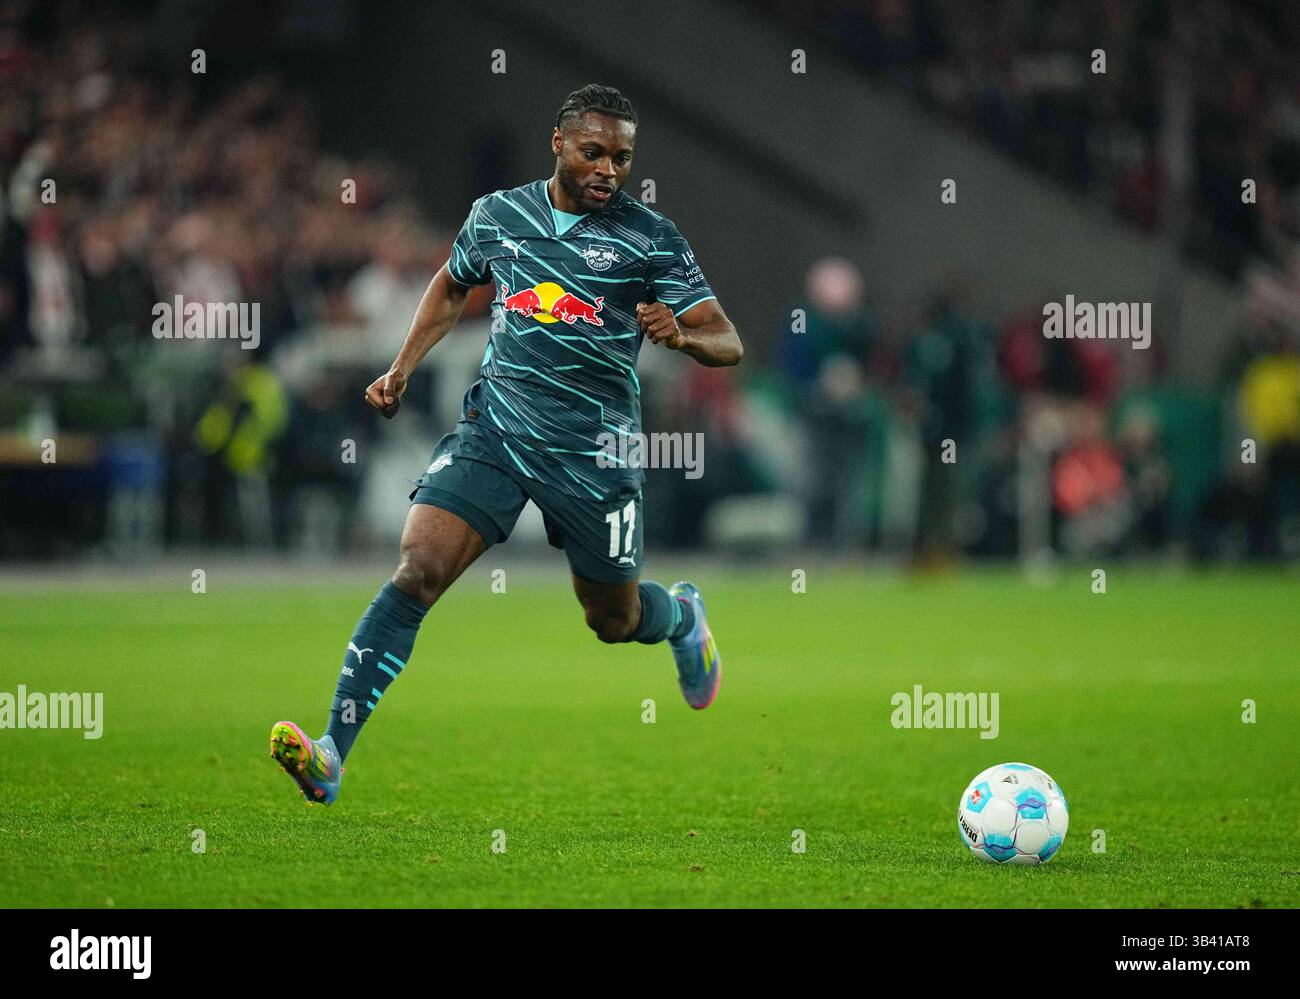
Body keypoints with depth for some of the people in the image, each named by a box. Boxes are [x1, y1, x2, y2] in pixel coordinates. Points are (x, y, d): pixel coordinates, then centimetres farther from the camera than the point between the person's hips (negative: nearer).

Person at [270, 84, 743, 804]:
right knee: (417, 571, -18)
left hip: (593, 447, -1)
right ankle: (331, 755, -23)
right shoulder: (497, 215, 6)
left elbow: (727, 342, -3)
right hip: (495, 423, 1)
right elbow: (453, 285, 27)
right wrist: (402, 368, 19)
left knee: (613, 621, 13)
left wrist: (681, 335, -25)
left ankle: (681, 615, 52)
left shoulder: (650, 239, -3)